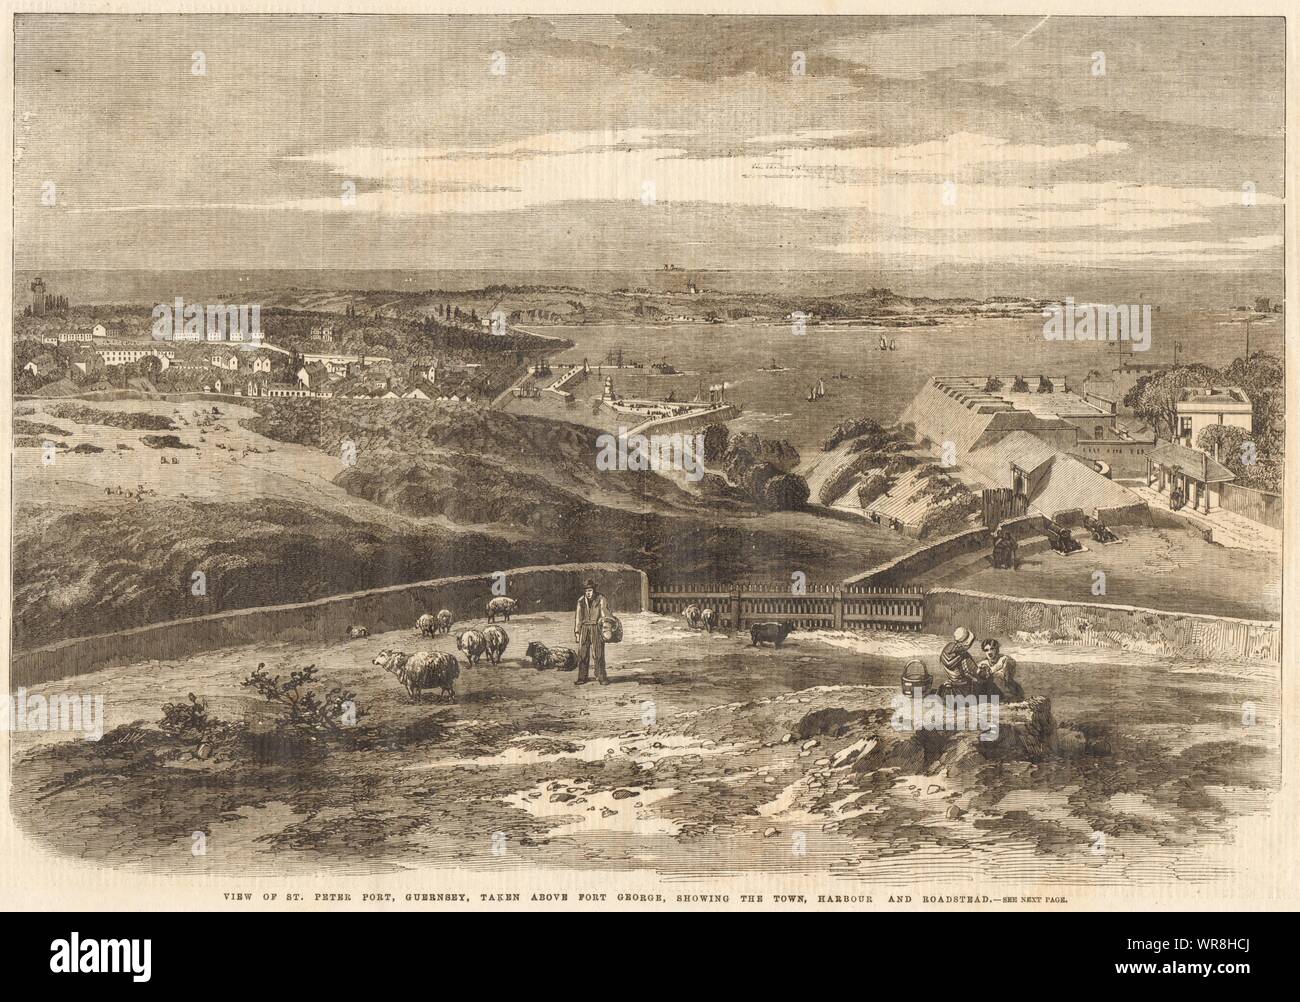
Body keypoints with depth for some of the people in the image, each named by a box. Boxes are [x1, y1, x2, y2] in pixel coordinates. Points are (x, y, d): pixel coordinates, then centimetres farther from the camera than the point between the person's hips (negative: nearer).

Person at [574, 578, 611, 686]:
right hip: (585, 629, 3)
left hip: (597, 628, -3)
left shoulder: (600, 599, -4)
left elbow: (605, 615, -4)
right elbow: (578, 616, 13)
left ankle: (601, 677, -1)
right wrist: (576, 631, 11)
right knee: (582, 653, 1)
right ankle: (582, 678, 8)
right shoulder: (581, 601, 7)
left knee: (598, 654, -7)